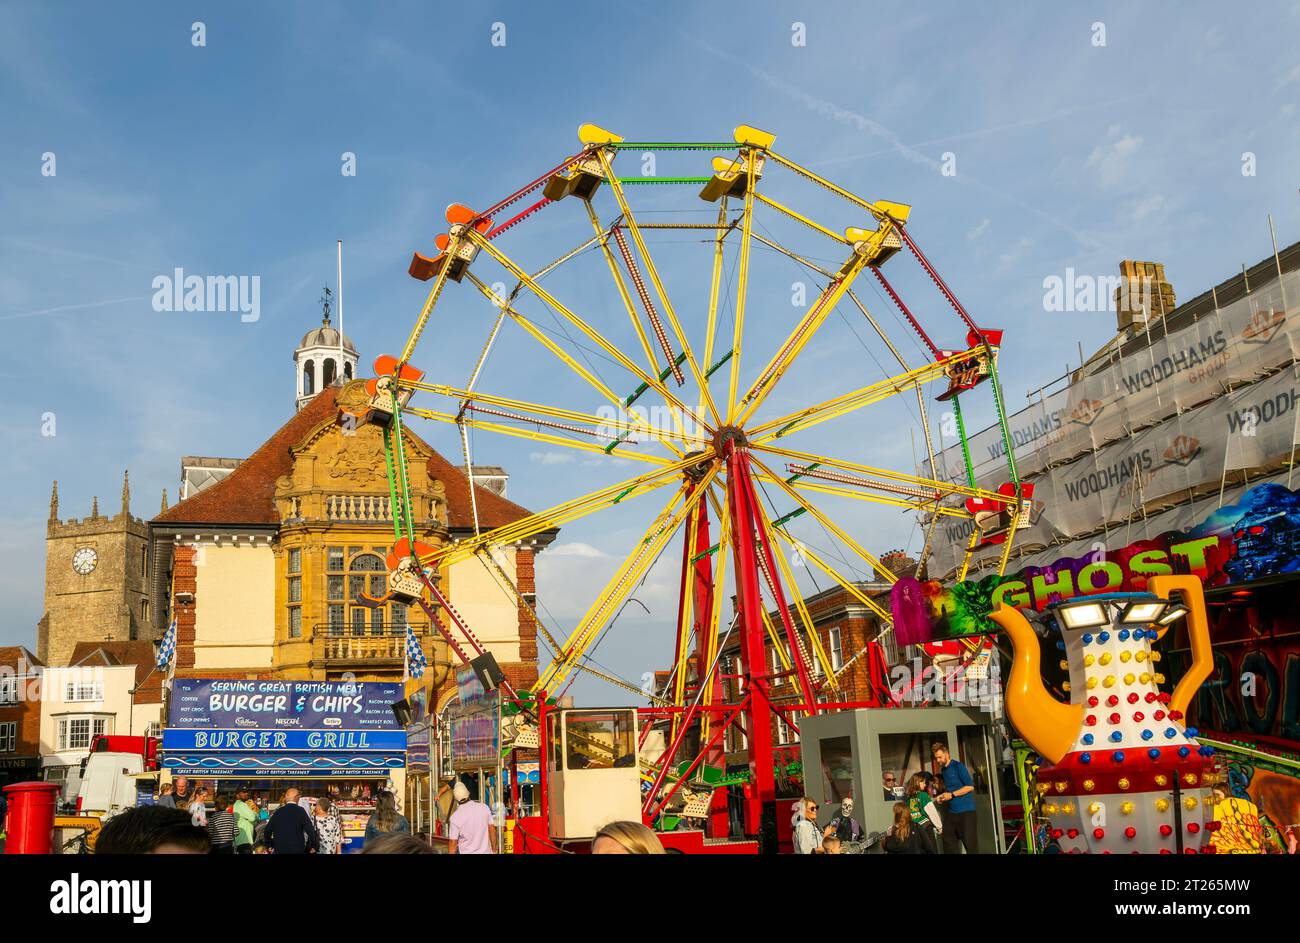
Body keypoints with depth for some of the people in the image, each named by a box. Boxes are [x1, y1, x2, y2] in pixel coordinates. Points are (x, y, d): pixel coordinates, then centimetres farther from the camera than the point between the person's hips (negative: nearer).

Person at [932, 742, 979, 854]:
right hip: (951, 811, 8)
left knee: (970, 844, -6)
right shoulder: (943, 770, 14)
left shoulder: (958, 766, -9)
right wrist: (942, 796, 7)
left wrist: (951, 795, -16)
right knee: (948, 844, 7)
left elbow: (970, 786, -14)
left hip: (965, 810, -8)